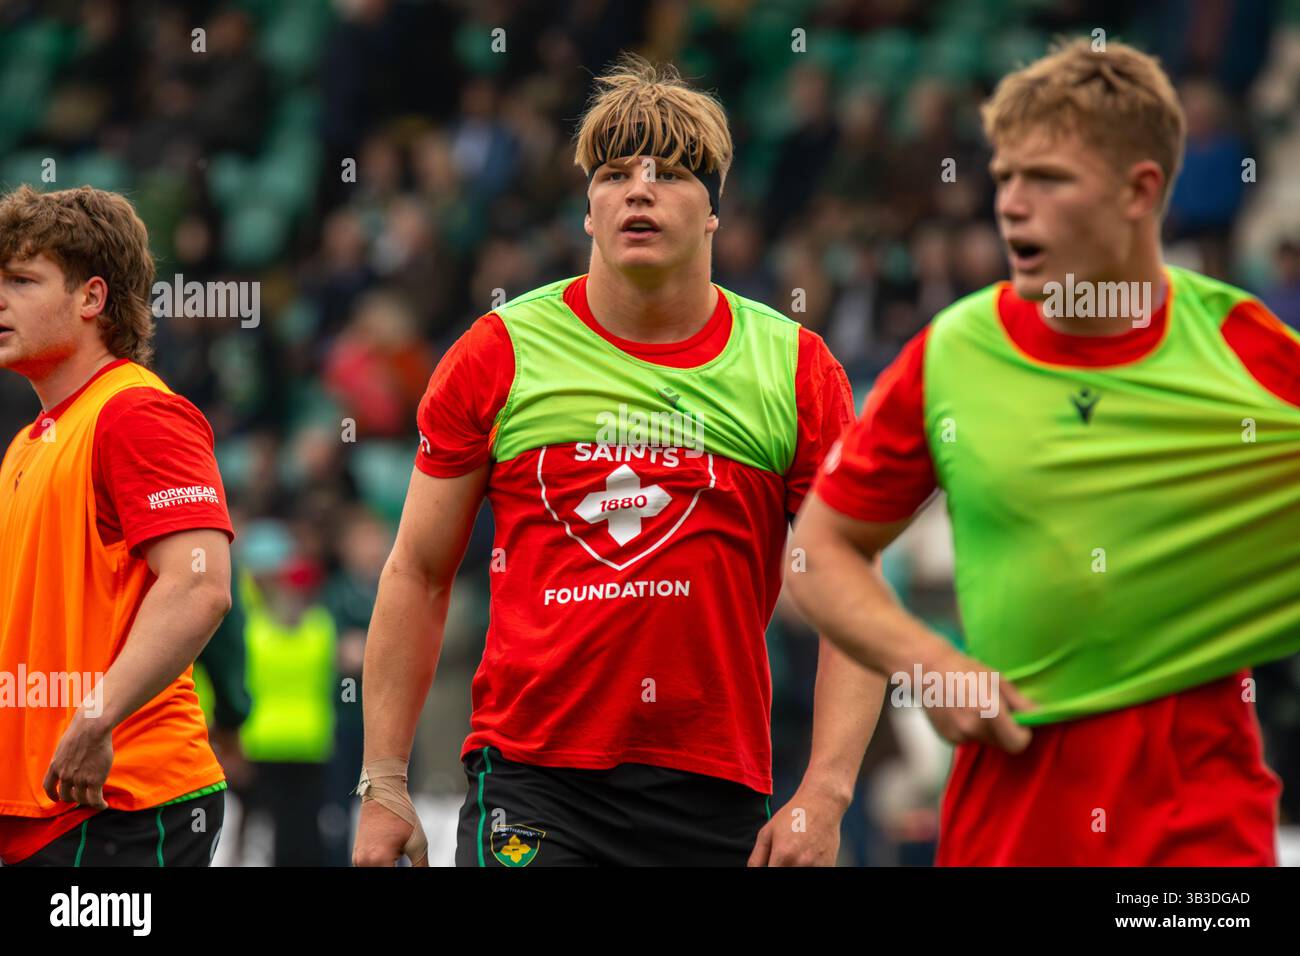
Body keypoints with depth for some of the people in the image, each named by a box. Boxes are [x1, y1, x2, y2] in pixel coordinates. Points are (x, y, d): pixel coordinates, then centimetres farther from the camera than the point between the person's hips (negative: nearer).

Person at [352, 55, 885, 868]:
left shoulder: (797, 370, 4)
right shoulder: (501, 353, 3)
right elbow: (418, 573, 9)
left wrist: (824, 795, -8)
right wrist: (383, 786, 4)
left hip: (718, 793, 1)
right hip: (531, 778, -1)